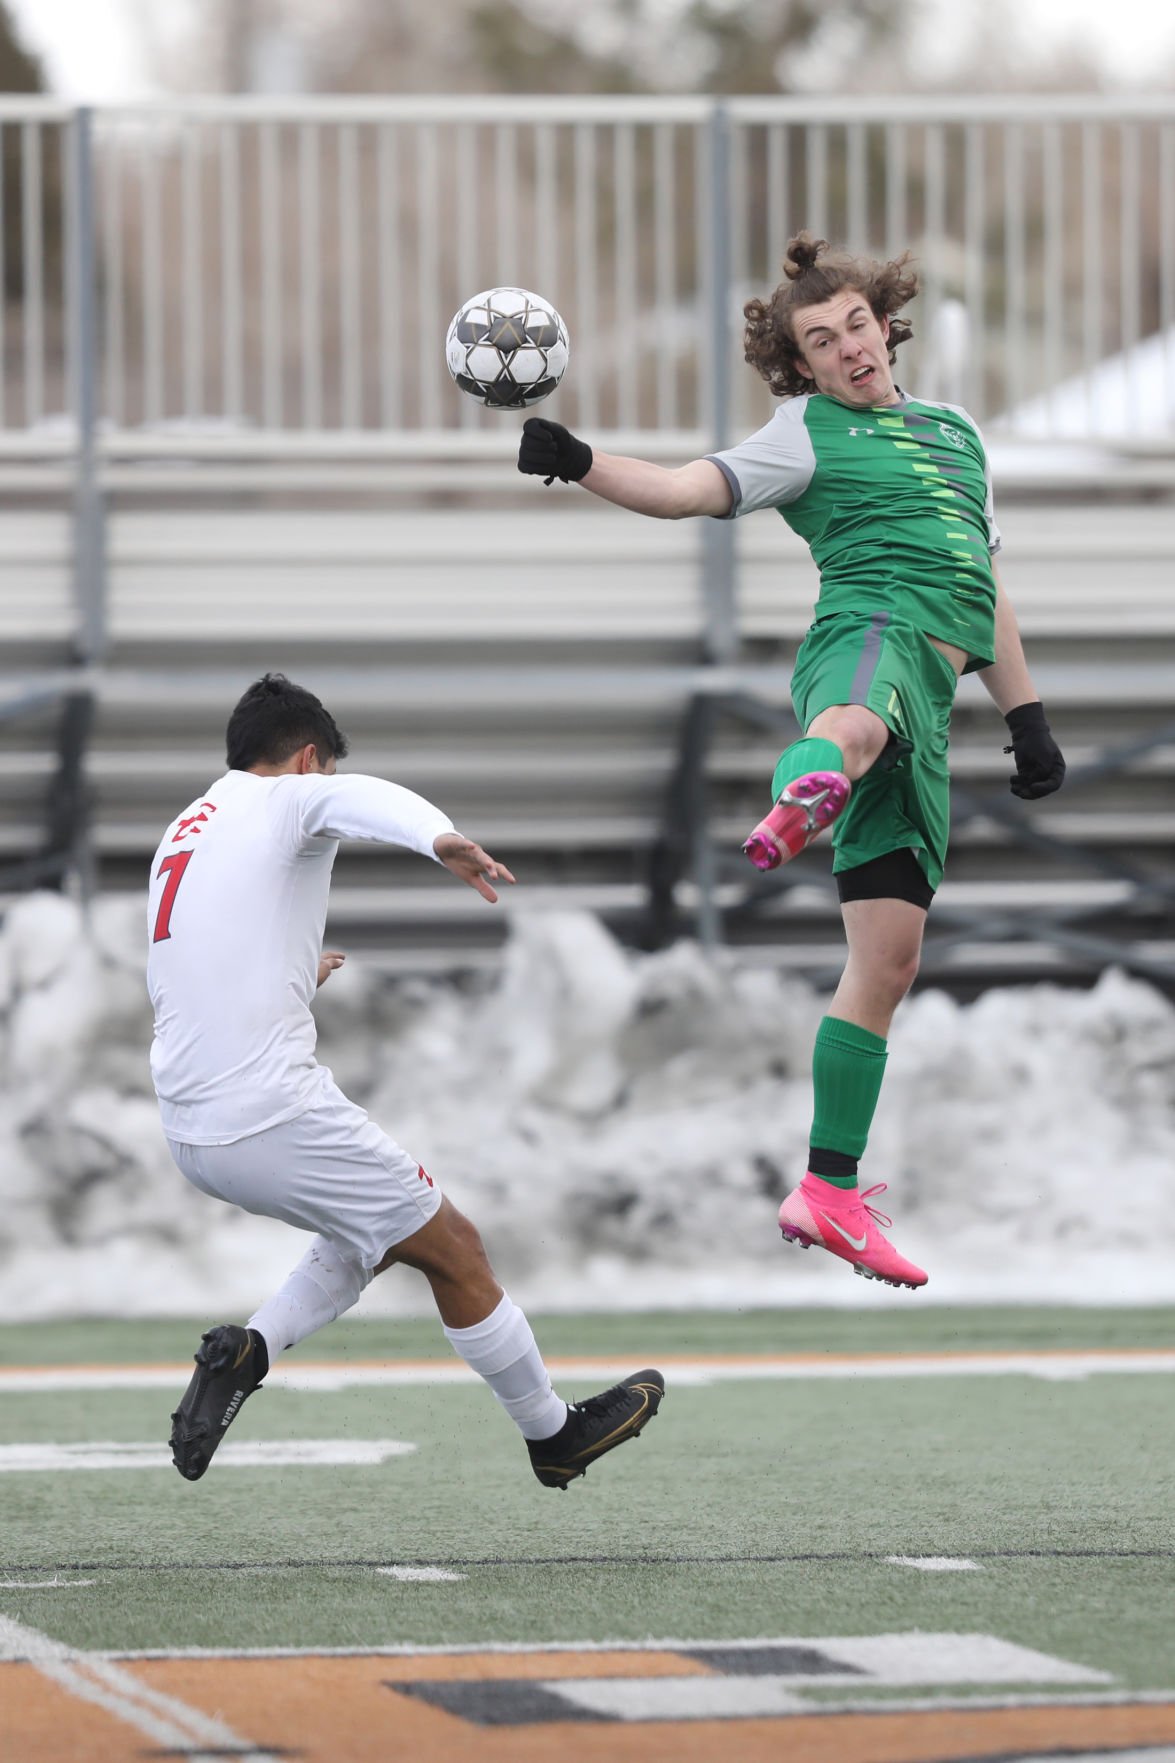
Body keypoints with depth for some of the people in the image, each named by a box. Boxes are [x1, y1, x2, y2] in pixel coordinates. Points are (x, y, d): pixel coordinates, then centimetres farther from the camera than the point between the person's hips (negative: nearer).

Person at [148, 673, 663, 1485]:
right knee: (454, 1249, 8)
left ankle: (244, 1351, 5)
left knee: (380, 1230, 24)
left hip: (191, 1132, 8)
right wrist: (441, 838, -47)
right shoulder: (287, 801, -1)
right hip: (274, 1110, -8)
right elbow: (359, 798, -26)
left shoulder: (179, 837, 22)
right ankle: (554, 1433, 18)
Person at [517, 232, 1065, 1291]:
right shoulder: (812, 432, 9)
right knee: (858, 724, -46)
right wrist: (580, 463, -20)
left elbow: (987, 589, 33)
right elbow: (690, 489, -4)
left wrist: (1027, 717, 30)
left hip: (928, 705, 7)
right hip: (870, 632, -7)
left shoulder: (956, 435, 27)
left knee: (888, 961, 4)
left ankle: (830, 1194, 10)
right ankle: (797, 805, -85)